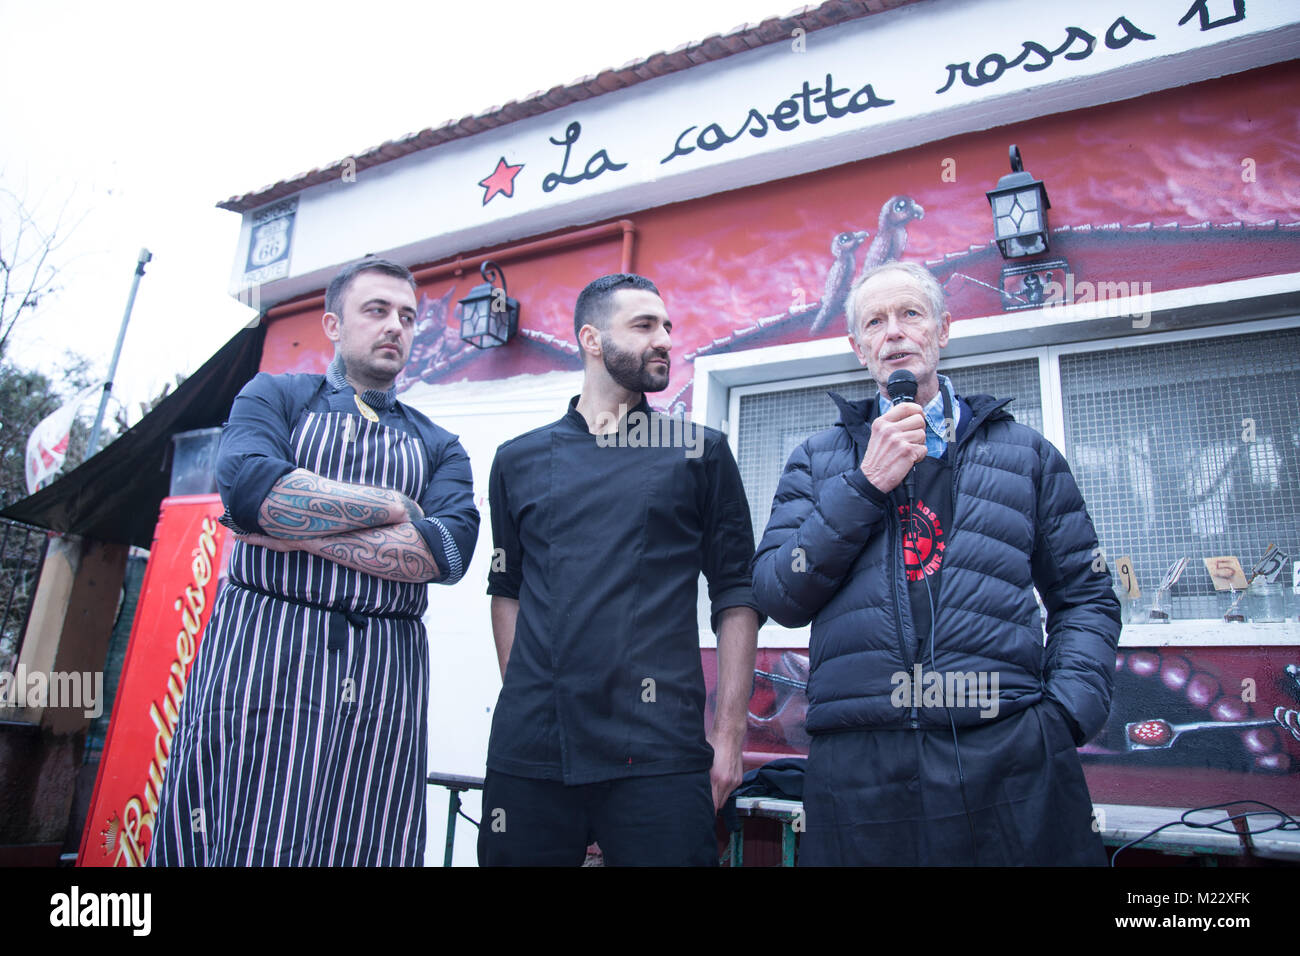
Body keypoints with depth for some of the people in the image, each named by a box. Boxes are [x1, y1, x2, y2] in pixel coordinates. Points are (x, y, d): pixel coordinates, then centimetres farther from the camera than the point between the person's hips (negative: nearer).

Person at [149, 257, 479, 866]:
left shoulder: (438, 446, 15)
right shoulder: (275, 397, 11)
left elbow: (449, 549, -5)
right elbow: (248, 487, -12)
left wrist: (303, 531, -10)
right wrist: (395, 504, -7)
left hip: (384, 679, 2)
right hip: (259, 656, -1)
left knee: (363, 851, 4)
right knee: (243, 848, 1)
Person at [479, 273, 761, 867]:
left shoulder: (701, 452, 5)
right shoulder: (519, 460, 10)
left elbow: (735, 594, 2)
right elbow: (507, 588, 16)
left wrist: (730, 732, -3)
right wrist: (521, 702, 9)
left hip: (658, 752, -1)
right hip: (528, 750, 2)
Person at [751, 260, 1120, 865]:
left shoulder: (1024, 452, 13)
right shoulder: (818, 461, 11)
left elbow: (1085, 597, 12)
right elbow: (779, 597, 0)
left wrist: (1066, 712, -5)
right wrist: (867, 483, -8)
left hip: (1007, 750, 1)